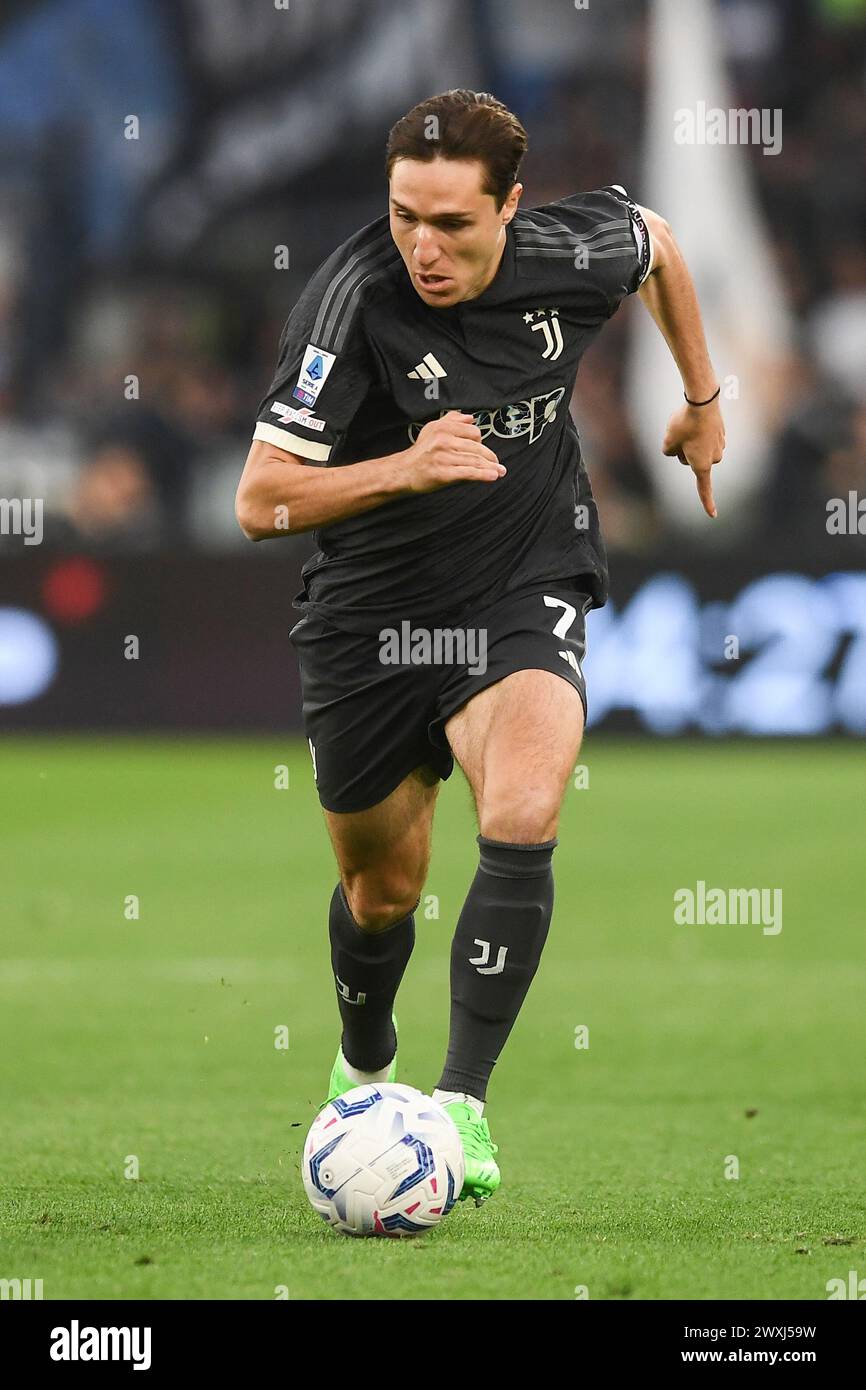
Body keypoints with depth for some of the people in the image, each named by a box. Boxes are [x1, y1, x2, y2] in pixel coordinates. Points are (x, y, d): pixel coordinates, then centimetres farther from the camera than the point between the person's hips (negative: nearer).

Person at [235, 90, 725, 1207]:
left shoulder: (570, 257, -14)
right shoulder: (352, 298, -24)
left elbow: (655, 241, 13)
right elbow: (260, 503, -26)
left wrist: (702, 400, 22)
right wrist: (404, 467, -40)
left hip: (525, 600, 1)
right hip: (371, 615, 0)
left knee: (521, 821, -27)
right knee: (382, 888, 15)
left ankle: (463, 1102, -22)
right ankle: (364, 1069, 47)